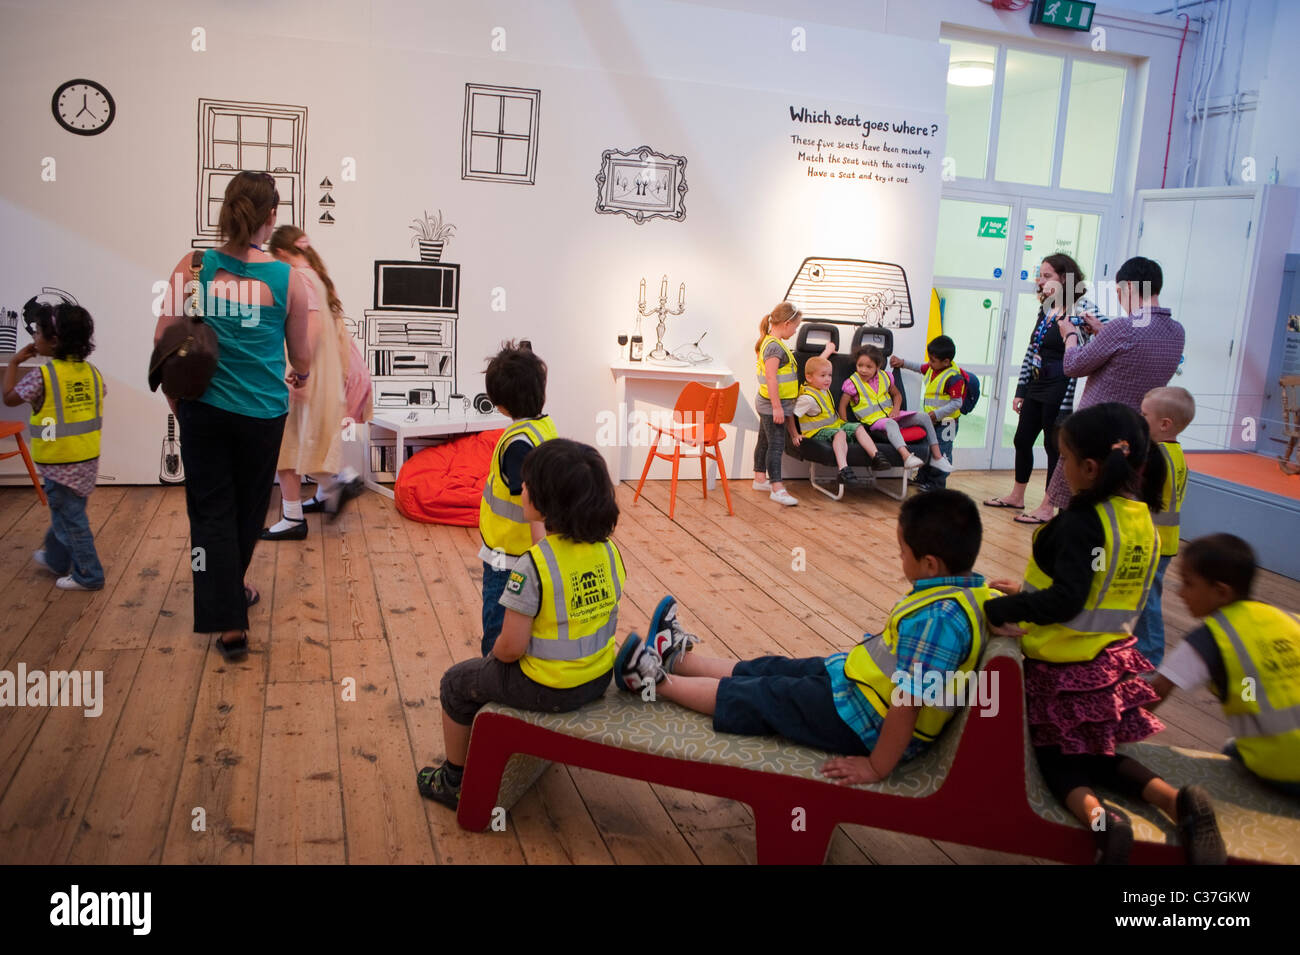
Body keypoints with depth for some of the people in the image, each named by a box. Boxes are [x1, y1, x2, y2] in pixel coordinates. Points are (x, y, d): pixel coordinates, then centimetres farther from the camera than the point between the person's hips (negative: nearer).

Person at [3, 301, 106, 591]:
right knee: (64, 512, 24)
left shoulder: (42, 376, -17)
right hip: (88, 461, 7)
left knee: (70, 519, 4)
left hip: (59, 464, -7)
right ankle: (56, 560, 41)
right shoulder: (92, 372, 1)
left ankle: (88, 576, 11)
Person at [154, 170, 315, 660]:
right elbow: (301, 356, 0)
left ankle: (228, 622, 3)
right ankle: (232, 590, 41)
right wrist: (300, 375, 24)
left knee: (211, 510, 8)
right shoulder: (288, 278, -9)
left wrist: (176, 396, 12)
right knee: (248, 508, 20)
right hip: (261, 412, 0)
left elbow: (163, 337, -4)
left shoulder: (193, 266, -6)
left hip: (203, 408, 1)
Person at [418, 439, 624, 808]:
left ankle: (454, 781, 37)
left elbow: (512, 646, -23)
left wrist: (495, 654, -1)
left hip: (546, 689, -7)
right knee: (496, 666, 35)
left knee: (457, 683, 20)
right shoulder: (609, 552, -8)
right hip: (599, 679, 7)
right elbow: (605, 620, 5)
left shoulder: (533, 565, -28)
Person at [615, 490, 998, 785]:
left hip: (864, 717, -9)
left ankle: (656, 681, 18)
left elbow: (909, 701, -32)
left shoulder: (936, 618, -32)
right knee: (772, 670, 17)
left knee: (758, 698, 2)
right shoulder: (972, 591, -3)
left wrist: (878, 766, -26)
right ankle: (678, 656, 33)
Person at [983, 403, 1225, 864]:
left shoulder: (1081, 522, -24)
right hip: (1112, 659, 7)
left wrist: (997, 610, -24)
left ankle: (1097, 815, -15)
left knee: (1057, 756, 13)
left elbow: (1065, 601, -31)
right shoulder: (1142, 519, 1)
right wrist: (1030, 592, 14)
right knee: (1101, 754, 23)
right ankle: (1179, 802, 0)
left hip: (1063, 668, -7)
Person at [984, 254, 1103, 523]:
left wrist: (1096, 329, -32)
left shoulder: (1082, 310, -13)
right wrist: (1020, 390, 14)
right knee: (1022, 440, 15)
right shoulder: (1045, 309, 10)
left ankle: (1047, 507, 12)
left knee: (1054, 446, 1)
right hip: (1036, 388, 8)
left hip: (1059, 391, -8)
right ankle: (1017, 496, 31)